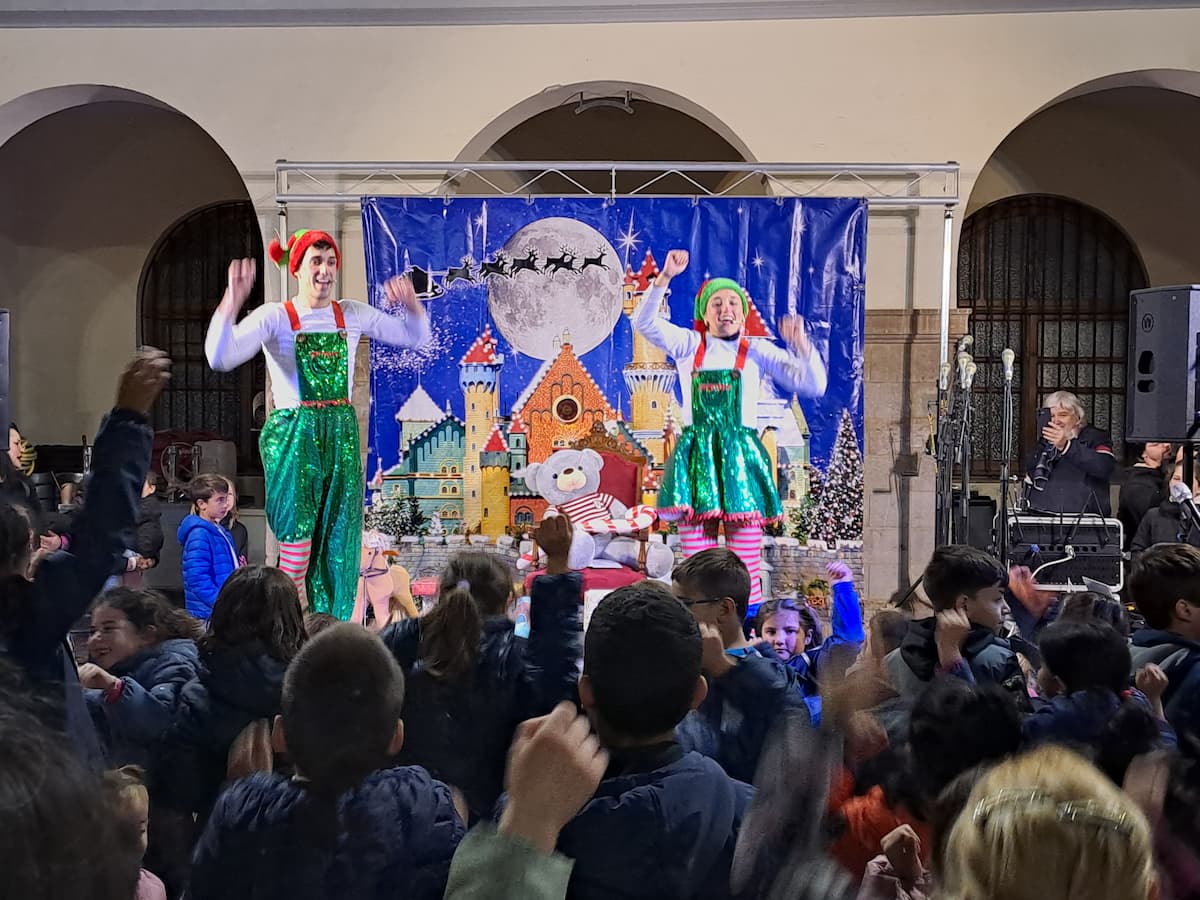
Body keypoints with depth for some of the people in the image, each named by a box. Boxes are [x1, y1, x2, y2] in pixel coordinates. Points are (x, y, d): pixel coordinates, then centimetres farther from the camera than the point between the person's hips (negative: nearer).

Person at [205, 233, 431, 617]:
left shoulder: (352, 314, 7)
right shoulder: (274, 317, -5)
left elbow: (415, 337, 14)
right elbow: (220, 358, -19)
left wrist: (411, 304, -6)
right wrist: (232, 302, -31)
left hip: (342, 437, 4)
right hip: (293, 436, -4)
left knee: (338, 546, 6)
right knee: (297, 535, -7)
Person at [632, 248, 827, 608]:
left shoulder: (758, 352, 8)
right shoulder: (689, 345, 10)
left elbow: (813, 385, 4)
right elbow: (644, 323, -4)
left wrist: (801, 345, -12)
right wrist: (665, 278, -14)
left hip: (741, 456, 0)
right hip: (696, 455, 1)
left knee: (746, 567, -3)